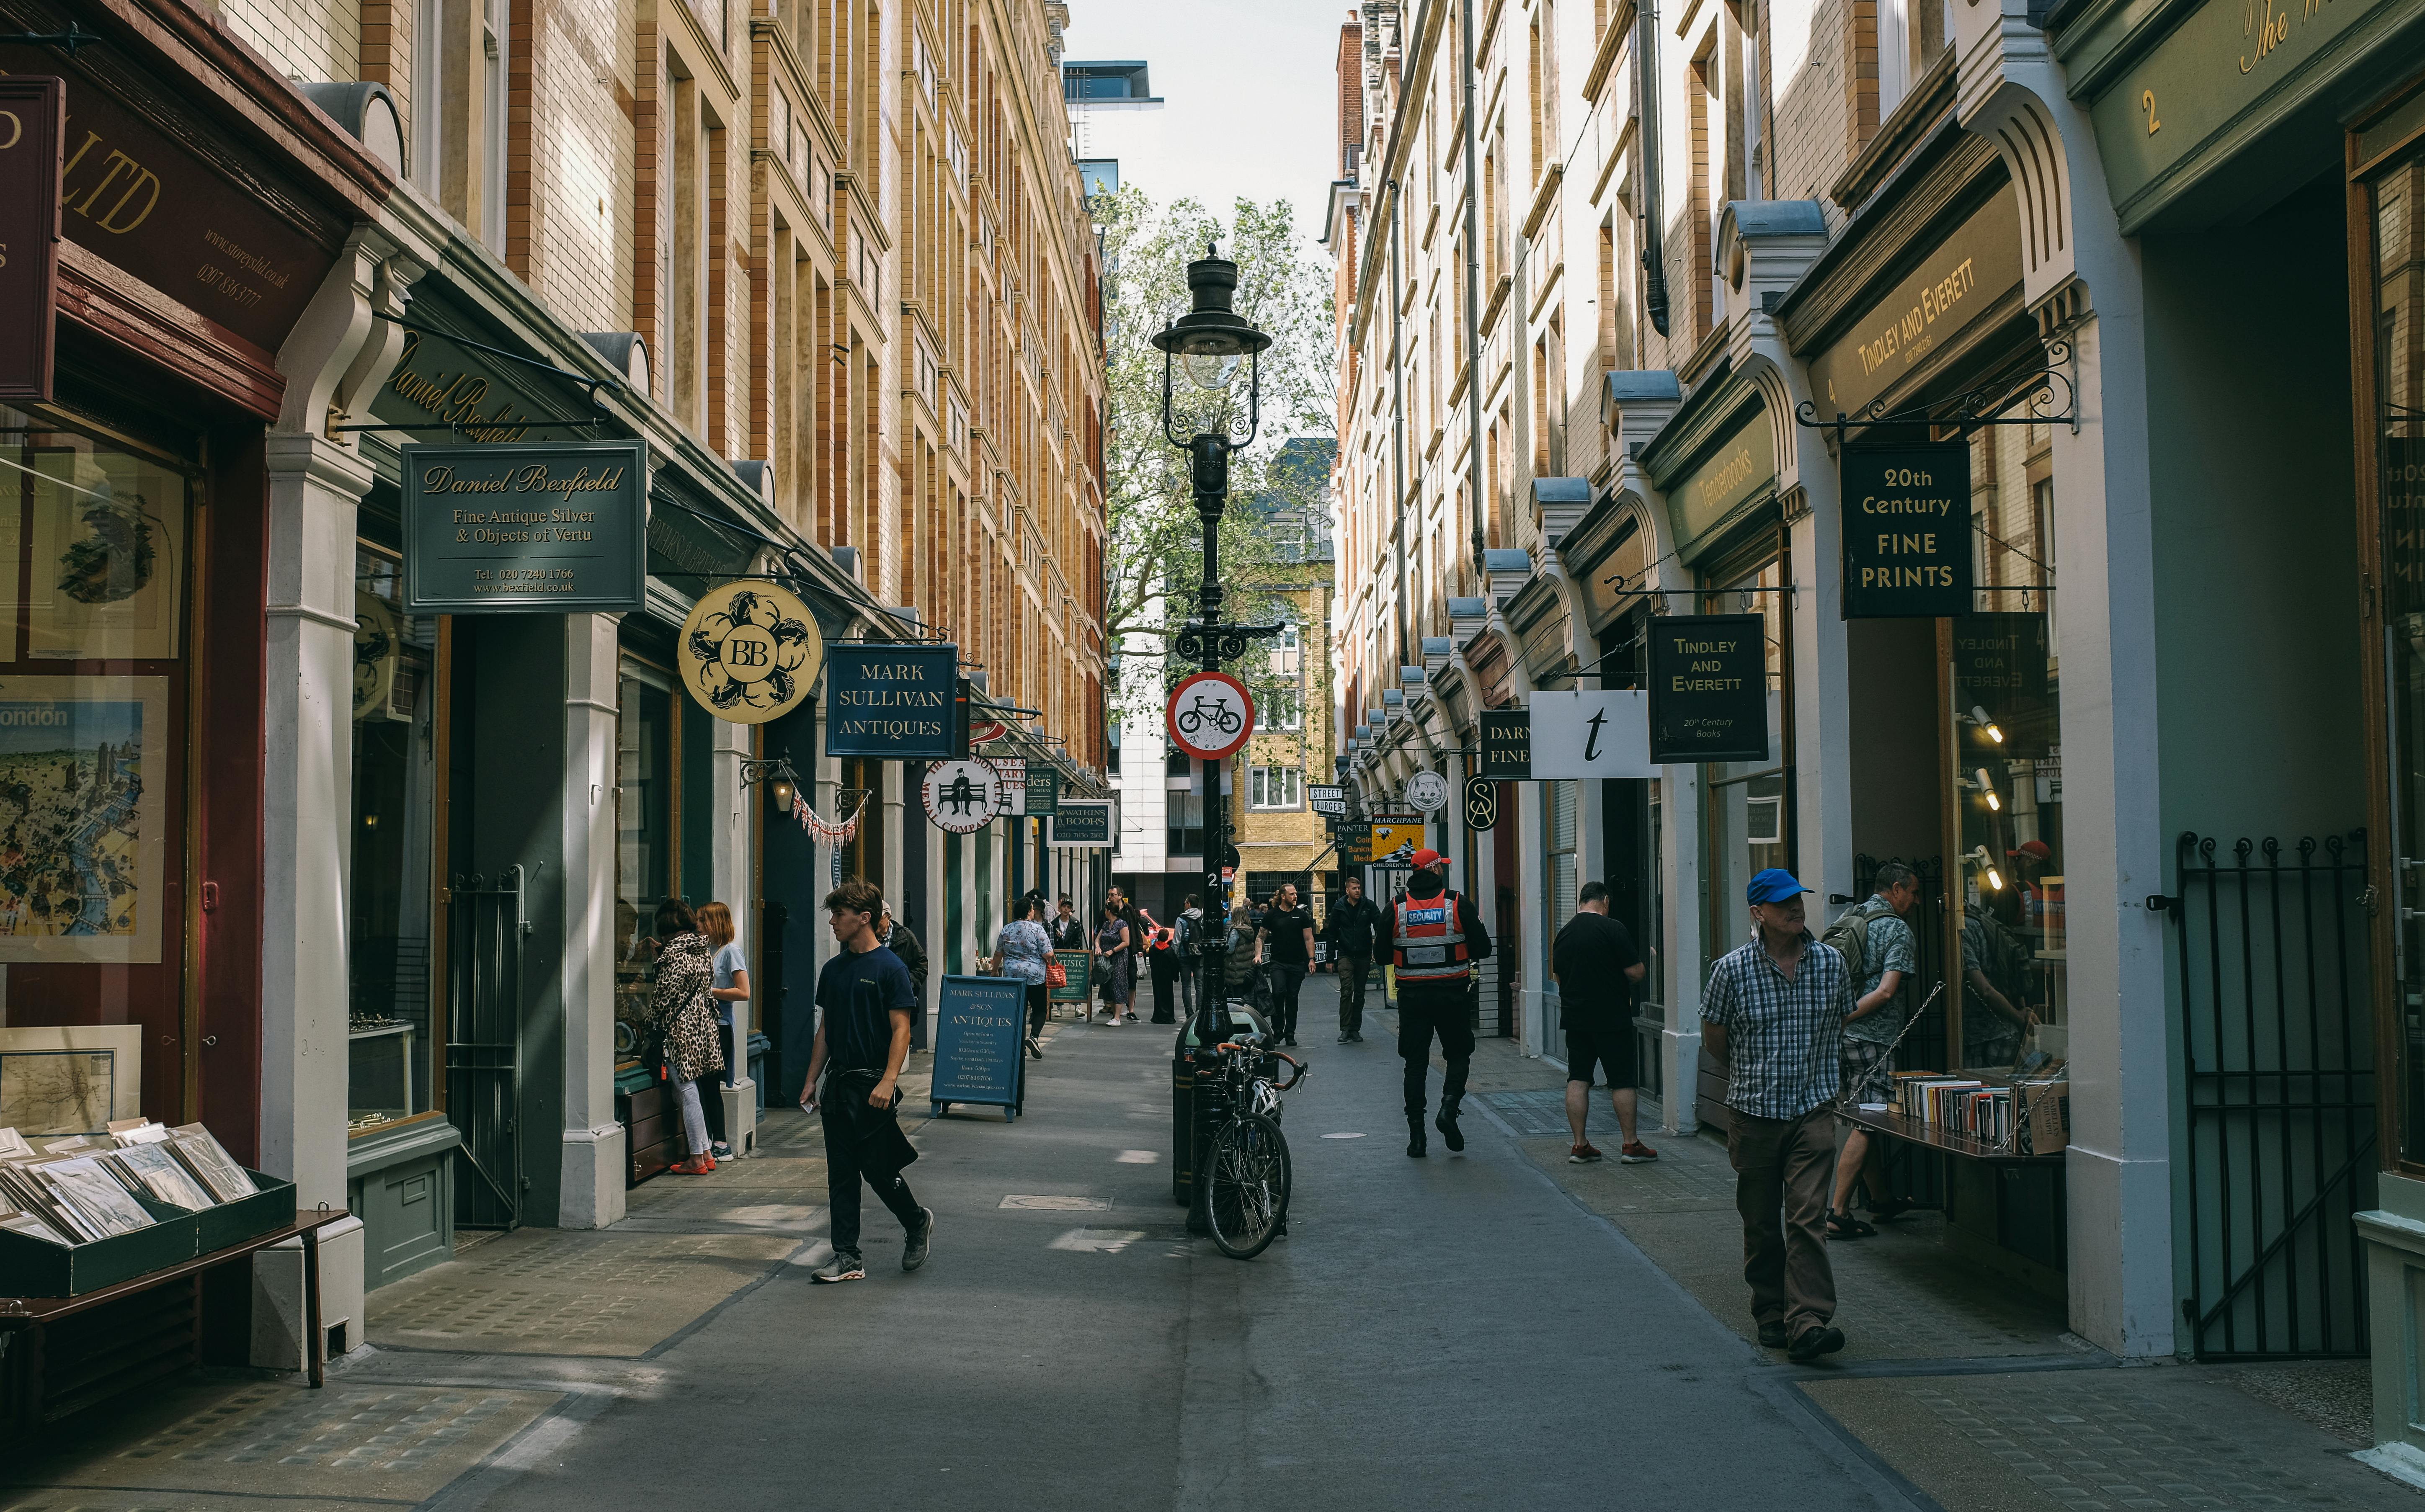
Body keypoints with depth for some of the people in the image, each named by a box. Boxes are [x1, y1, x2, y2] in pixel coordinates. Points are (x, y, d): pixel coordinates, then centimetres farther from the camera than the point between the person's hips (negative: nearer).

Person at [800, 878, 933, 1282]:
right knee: (841, 1174, 5)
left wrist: (888, 1081, -22)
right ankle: (847, 1258, 10)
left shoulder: (890, 968, -8)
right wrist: (812, 1081, 12)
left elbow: (901, 1029, -12)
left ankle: (918, 1223, 23)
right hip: (837, 1083, 6)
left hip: (872, 1086, -6)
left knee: (878, 1171, -3)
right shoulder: (833, 970, 12)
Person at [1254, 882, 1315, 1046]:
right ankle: (1278, 1031, -7)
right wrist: (1258, 955, -8)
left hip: (1297, 964, 2)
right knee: (1278, 993, -18)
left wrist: (1311, 959, -3)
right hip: (1278, 963, -2)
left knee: (1292, 998, 4)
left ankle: (1290, 1034, 12)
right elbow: (1261, 937, 7)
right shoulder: (1272, 915, 3)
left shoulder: (1302, 915, 6)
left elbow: (1309, 939, 7)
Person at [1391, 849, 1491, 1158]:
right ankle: (1449, 1107, -10)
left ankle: (1416, 1136, 5)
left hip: (1412, 996, 2)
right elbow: (1483, 950, -3)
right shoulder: (1459, 904, -6)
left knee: (1415, 1064, 8)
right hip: (1453, 995, -2)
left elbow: (1383, 955, 6)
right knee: (1459, 1056, 14)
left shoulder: (1397, 908, -1)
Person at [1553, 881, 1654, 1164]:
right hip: (1612, 1018, -5)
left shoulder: (1563, 935, 8)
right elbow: (1636, 973, -11)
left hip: (1575, 1020, 6)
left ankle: (1580, 1145, 7)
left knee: (1578, 1080, 7)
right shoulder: (1613, 929, -11)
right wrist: (1640, 959, 10)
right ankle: (1630, 1145, 5)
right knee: (1623, 1081, 2)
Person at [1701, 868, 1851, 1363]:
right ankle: (1770, 1314, 24)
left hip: (1812, 1109, 0)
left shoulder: (1831, 963, 1)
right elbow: (1713, 1037, 6)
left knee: (1808, 1218, -11)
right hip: (1754, 1113, 0)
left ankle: (1807, 1323, -16)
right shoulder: (1732, 969, -7)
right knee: (1761, 1223, 9)